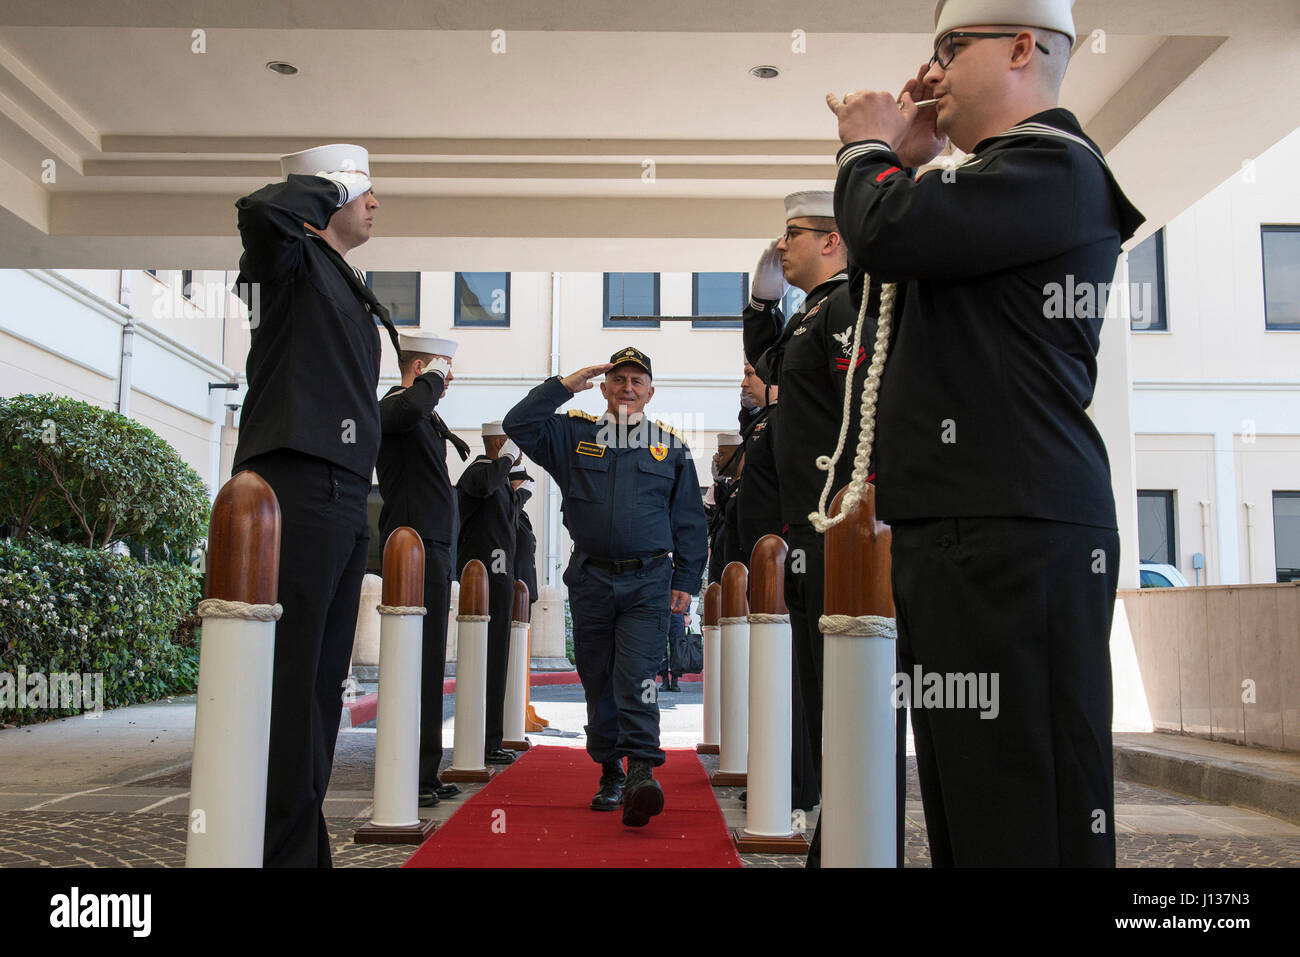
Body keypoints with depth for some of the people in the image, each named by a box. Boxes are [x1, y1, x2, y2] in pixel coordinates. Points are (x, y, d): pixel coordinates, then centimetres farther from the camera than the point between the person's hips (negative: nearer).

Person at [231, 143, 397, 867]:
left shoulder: (352, 290, 25)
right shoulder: (295, 259, 0)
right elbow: (262, 211, -25)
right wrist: (330, 185, -5)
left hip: (344, 501, 9)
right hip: (298, 488, -9)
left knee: (323, 682, 10)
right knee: (288, 676, -9)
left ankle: (304, 844, 18)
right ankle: (282, 849, -5)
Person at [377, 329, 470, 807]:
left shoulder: (426, 417, 22)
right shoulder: (395, 405, -10)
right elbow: (411, 408, -34)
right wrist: (433, 379, -18)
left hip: (432, 547, 11)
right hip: (416, 547, -11)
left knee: (426, 659, 13)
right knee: (419, 659, -11)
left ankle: (423, 773, 21)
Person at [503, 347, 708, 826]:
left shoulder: (670, 445, 9)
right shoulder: (574, 436, 10)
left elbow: (689, 521, 11)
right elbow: (519, 424, 0)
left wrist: (685, 581, 5)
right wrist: (565, 385, -4)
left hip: (648, 582, -2)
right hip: (590, 581, 2)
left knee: (635, 678, -15)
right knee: (598, 681, 8)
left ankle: (642, 773, -19)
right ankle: (610, 774, 21)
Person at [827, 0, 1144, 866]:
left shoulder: (1054, 166, -7)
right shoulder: (1002, 174, 25)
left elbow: (885, 236, -19)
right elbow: (894, 274, 30)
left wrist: (868, 147, 3)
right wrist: (904, 158, 19)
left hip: (1015, 534, -10)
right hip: (956, 530, 10)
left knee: (1025, 816, -6)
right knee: (963, 803, 15)